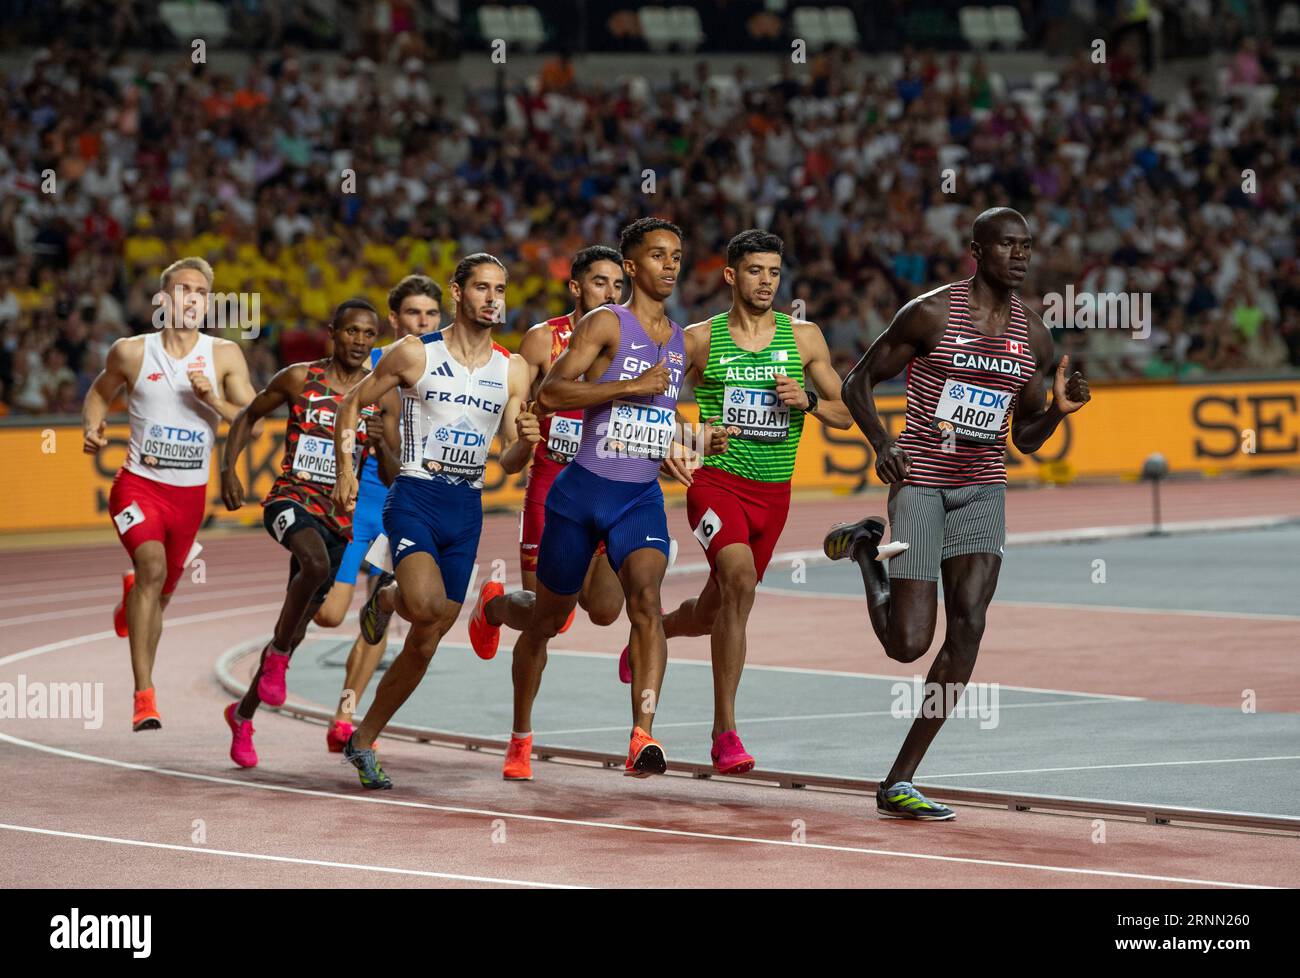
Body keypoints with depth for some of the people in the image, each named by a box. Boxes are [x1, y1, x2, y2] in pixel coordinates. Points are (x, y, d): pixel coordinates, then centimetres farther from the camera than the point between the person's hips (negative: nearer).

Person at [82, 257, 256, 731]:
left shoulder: (224, 356, -3)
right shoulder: (131, 352, -3)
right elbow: (100, 392, 16)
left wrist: (213, 400, -21)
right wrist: (92, 427, -3)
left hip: (190, 493, 3)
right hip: (139, 483, -3)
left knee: (160, 592, 16)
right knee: (153, 567, -28)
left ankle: (132, 597, 57)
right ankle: (144, 694, -27)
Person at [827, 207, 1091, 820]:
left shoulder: (1033, 336, 6)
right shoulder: (932, 313, -9)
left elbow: (1025, 439, 13)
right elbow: (857, 382, -2)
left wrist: (1058, 410, -8)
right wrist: (882, 444, -19)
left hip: (983, 490, 4)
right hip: (921, 481, -4)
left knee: (968, 625, -12)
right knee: (908, 643, -9)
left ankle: (898, 783, -4)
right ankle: (865, 548, 26)